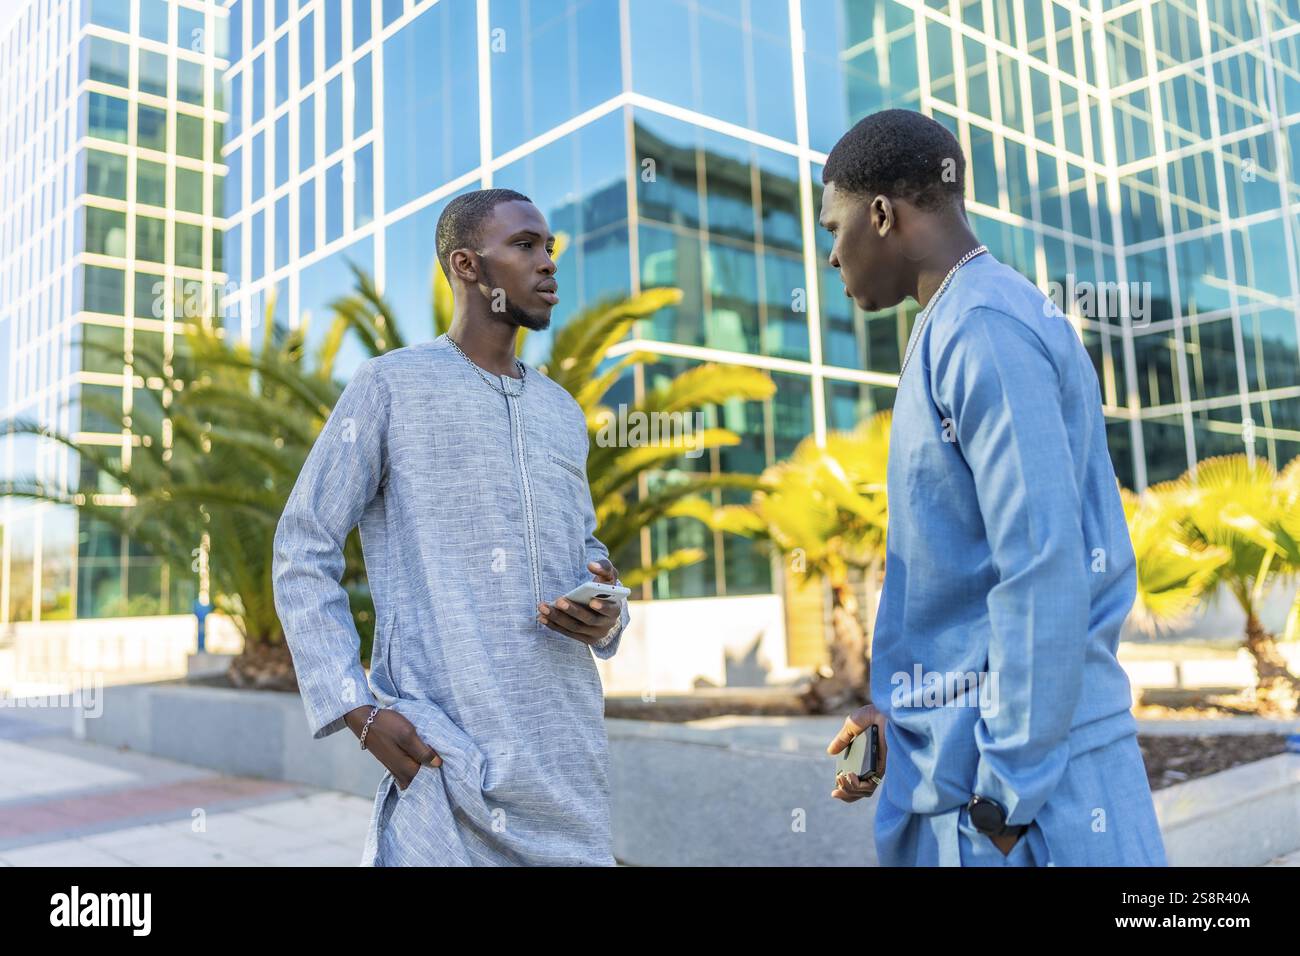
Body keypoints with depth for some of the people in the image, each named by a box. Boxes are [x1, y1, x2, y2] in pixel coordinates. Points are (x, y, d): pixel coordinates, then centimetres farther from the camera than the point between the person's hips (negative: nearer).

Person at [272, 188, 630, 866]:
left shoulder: (562, 411, 17)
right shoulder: (390, 385, -1)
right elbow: (302, 552, -2)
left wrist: (609, 613, -1)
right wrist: (358, 709, -11)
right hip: (446, 758, -5)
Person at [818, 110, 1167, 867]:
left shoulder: (984, 330, -15)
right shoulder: (960, 331, 14)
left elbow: (1044, 570, -21)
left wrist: (1008, 791, -18)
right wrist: (911, 714, 14)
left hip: (1034, 770, -9)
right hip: (959, 763, 9)